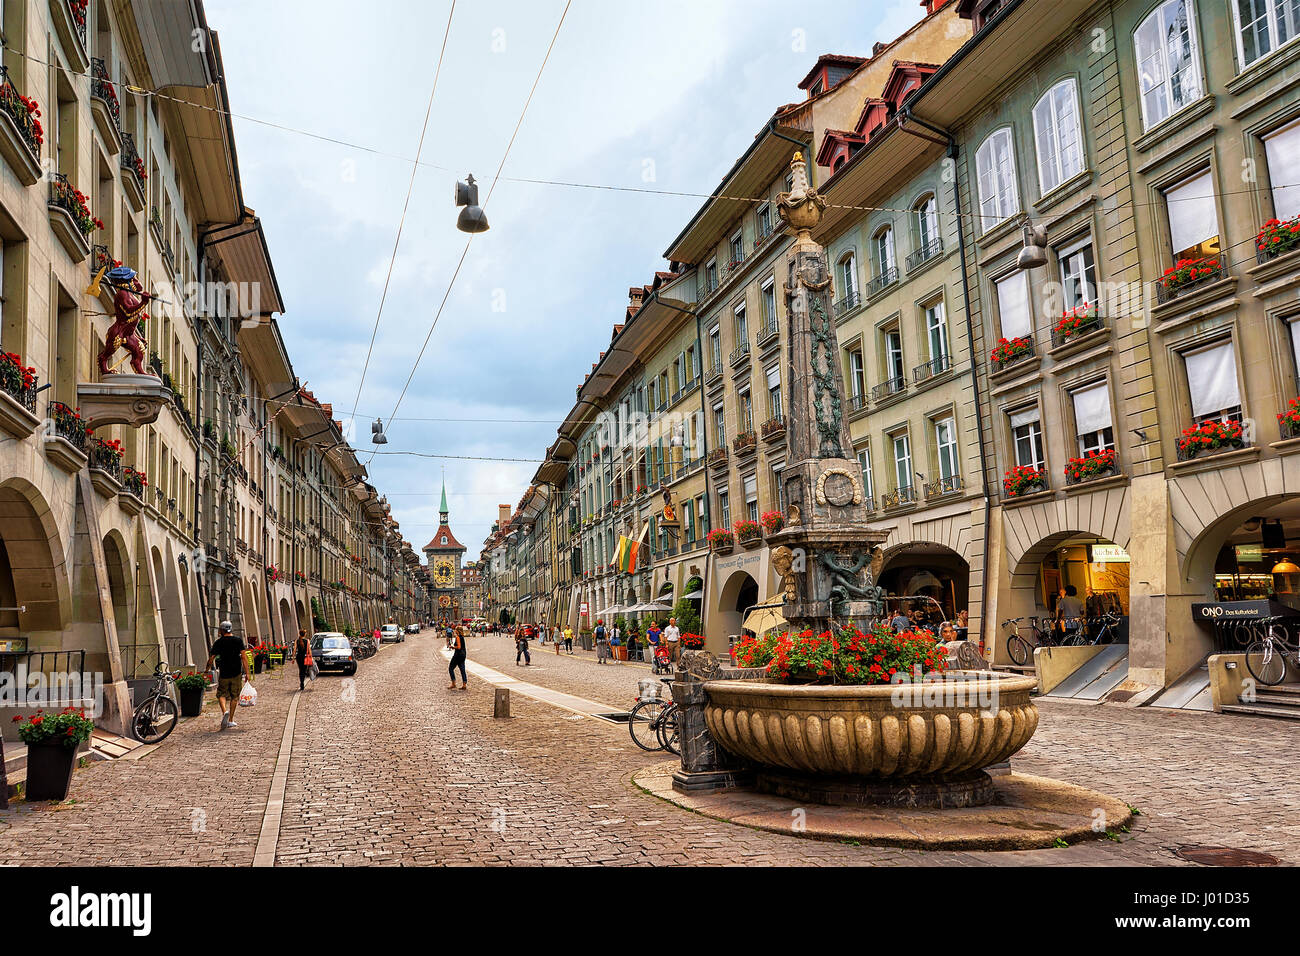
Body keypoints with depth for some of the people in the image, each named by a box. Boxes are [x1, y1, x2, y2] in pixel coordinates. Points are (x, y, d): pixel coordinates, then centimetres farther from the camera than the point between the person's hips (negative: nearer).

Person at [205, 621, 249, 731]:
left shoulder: (219, 642, -1)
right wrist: (247, 673, -5)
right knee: (234, 696, 11)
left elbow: (211, 659, 0)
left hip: (224, 674, -1)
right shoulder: (238, 641, 0)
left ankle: (225, 711, -17)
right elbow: (244, 657, -6)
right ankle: (231, 720, 12)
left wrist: (206, 670, 14)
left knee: (222, 694, 10)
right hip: (237, 673, 1)